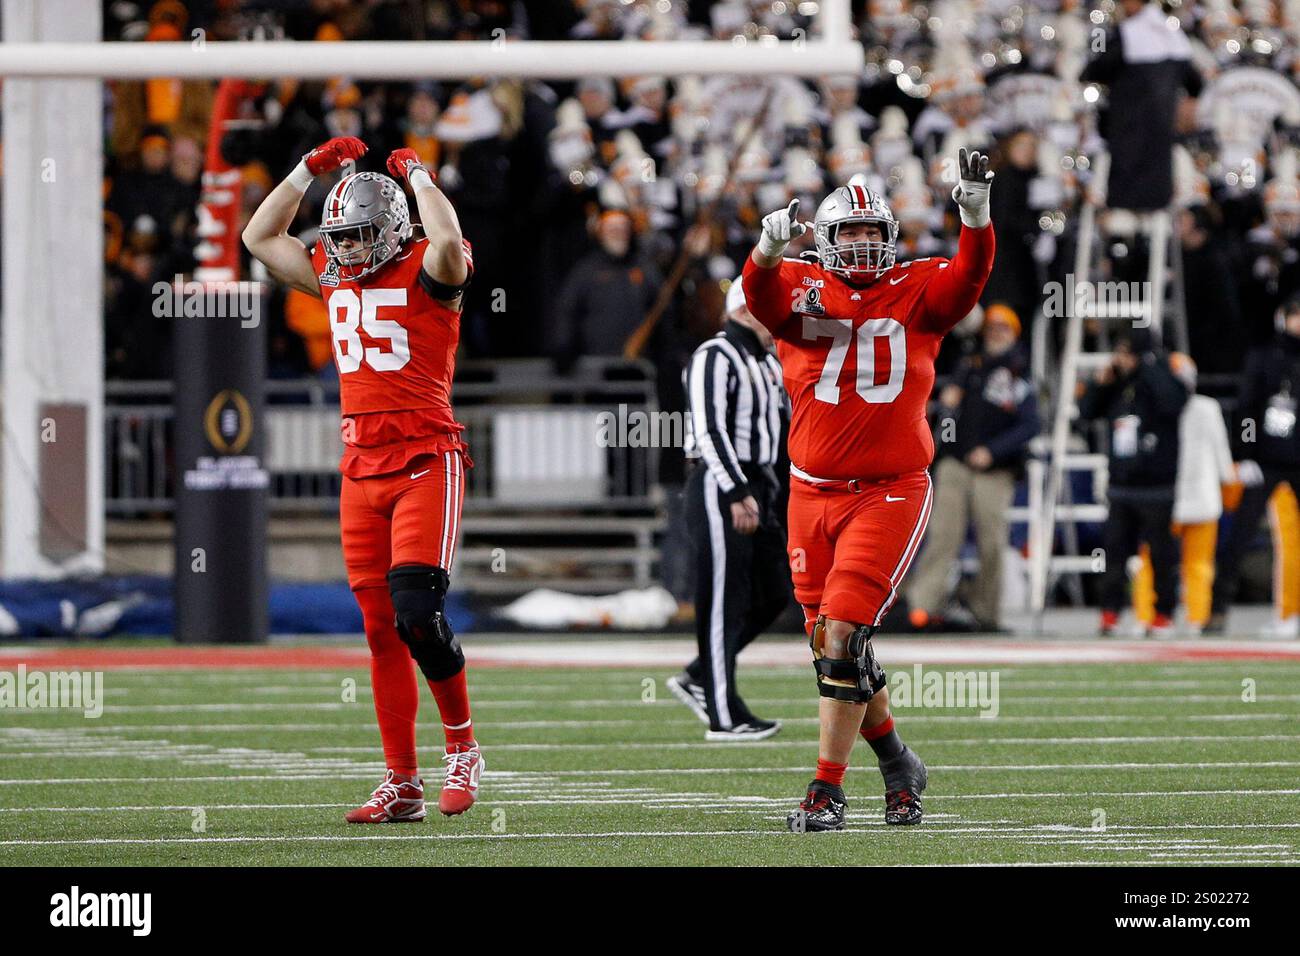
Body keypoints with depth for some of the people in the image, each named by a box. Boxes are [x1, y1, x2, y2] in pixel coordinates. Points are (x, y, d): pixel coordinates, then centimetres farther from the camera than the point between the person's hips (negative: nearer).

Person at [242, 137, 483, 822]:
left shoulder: (425, 273, -5)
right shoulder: (332, 279, 14)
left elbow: (448, 243, -28)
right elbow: (259, 237, 19)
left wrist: (418, 175, -12)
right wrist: (313, 168, 12)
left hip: (426, 462, -6)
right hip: (362, 469, 6)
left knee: (416, 611, -19)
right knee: (382, 631, 5)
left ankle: (463, 749, -1)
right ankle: (402, 783, 7)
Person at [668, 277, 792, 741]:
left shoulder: (769, 365, 18)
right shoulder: (715, 358, -13)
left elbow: (790, 427, 21)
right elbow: (710, 430, -21)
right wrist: (738, 494, -26)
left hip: (757, 487, 10)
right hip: (720, 489, -10)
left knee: (772, 594, 9)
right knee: (724, 601, -5)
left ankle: (698, 679, 21)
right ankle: (724, 716, -1)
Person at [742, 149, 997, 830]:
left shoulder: (917, 292, 3)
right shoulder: (801, 289, 3)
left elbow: (969, 277, -14)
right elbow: (761, 289, -17)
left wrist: (975, 213, -33)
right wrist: (772, 244, -39)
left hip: (890, 493, -3)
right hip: (814, 492, 3)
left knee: (842, 636, -14)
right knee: (834, 645, 11)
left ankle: (827, 792, -8)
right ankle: (897, 764, 33)